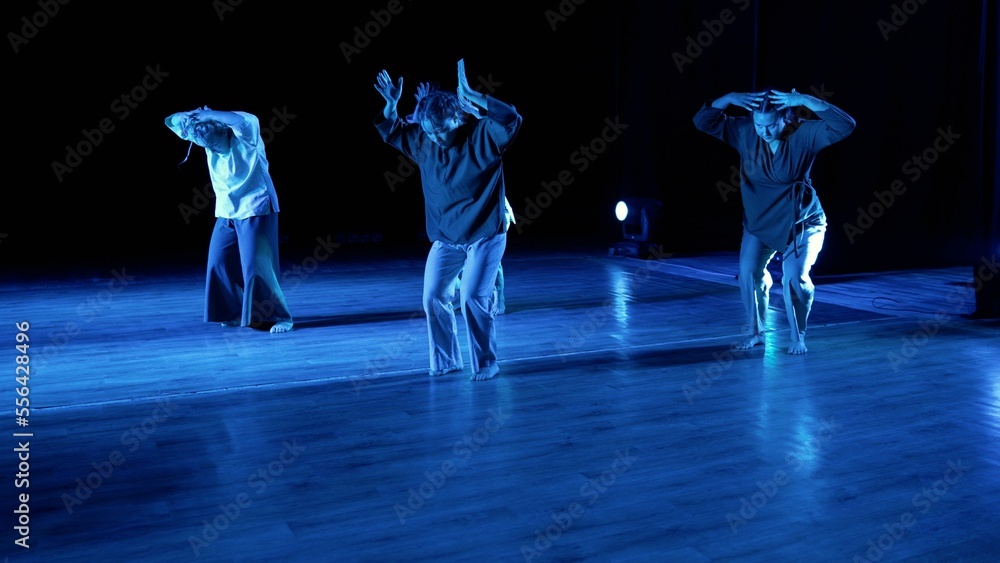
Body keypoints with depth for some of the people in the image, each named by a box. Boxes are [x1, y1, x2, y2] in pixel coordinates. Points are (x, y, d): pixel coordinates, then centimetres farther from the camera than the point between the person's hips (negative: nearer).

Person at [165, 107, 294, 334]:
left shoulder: (244, 138, -16)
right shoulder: (210, 142, 1)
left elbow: (249, 120, -40)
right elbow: (173, 122, 8)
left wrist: (207, 115, -34)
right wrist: (192, 116, -13)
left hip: (255, 210, -7)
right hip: (227, 212, 7)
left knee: (256, 265, -11)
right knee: (219, 263, 3)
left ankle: (279, 316, -1)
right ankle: (237, 312, 18)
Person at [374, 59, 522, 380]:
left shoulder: (483, 134, -14)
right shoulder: (422, 141, 2)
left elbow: (512, 120, -31)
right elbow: (390, 131, 13)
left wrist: (473, 96, -37)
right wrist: (391, 104, -6)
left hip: (485, 235, -5)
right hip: (445, 237, 6)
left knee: (473, 297, -14)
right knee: (433, 298, 3)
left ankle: (486, 364, 4)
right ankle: (446, 362, 21)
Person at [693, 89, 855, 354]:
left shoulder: (804, 133, -19)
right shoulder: (744, 131, -10)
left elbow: (845, 125, -31)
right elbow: (703, 121, -10)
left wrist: (805, 100, -38)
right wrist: (729, 98, -28)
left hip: (801, 221, -3)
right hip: (759, 219, 4)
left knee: (795, 278, -15)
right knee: (748, 273, -3)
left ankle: (798, 337, 8)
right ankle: (756, 332, 18)